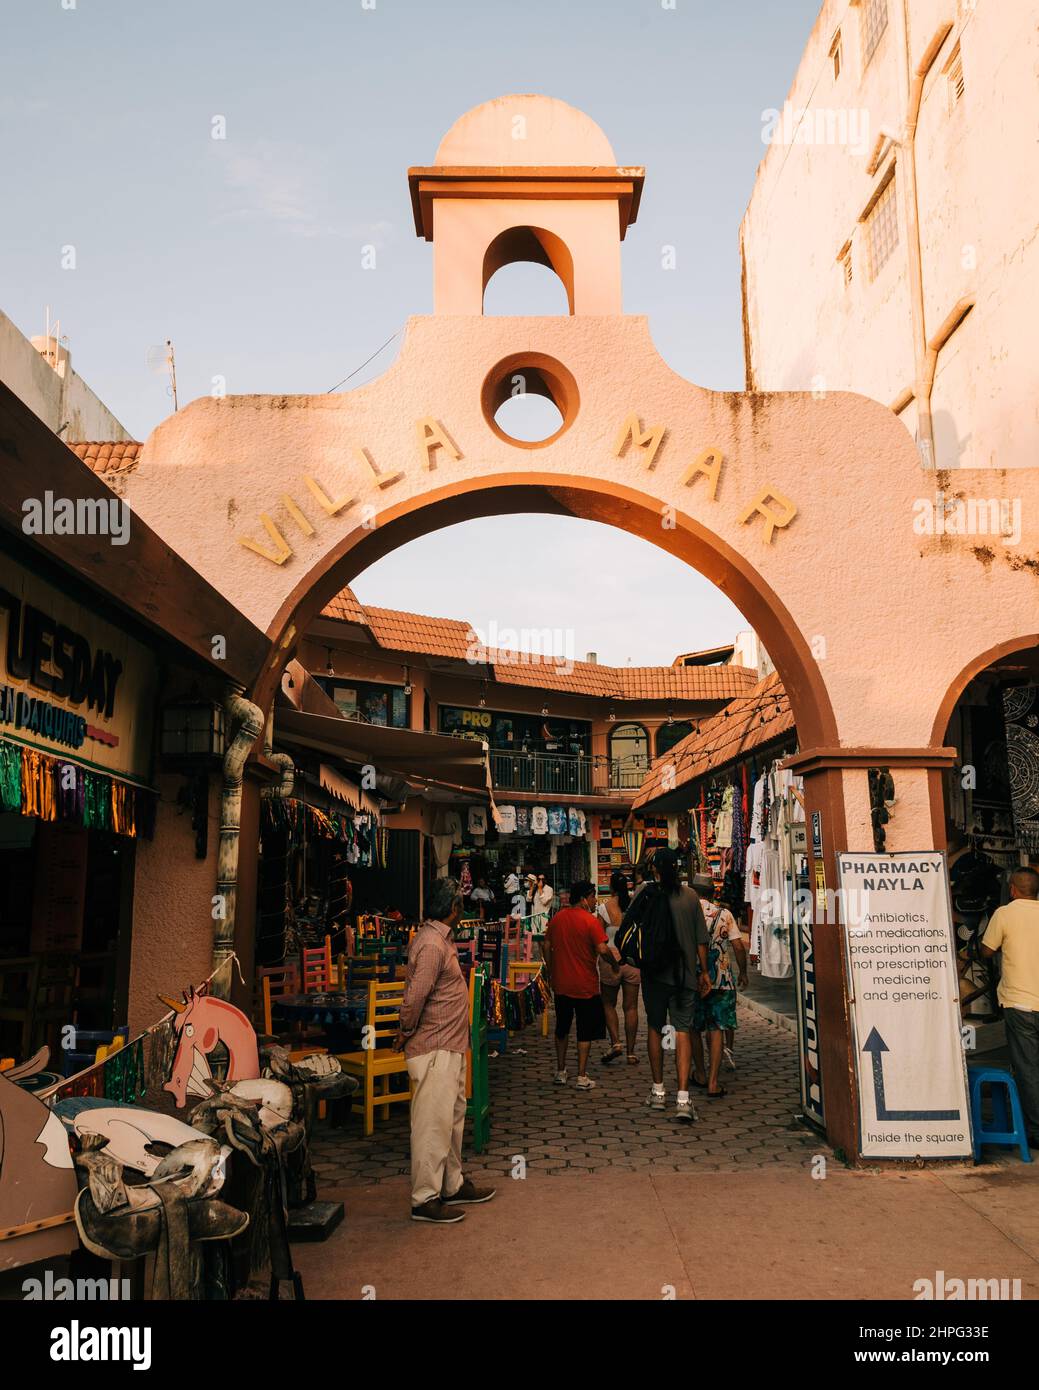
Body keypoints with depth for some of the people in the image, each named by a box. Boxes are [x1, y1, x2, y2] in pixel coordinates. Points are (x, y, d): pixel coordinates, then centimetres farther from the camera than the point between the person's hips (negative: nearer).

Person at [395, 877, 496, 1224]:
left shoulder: (439, 938, 11)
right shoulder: (432, 945, -22)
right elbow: (414, 998, -25)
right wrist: (406, 1034, -12)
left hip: (450, 1047, 10)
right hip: (434, 1049, -10)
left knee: (453, 1117, 19)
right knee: (433, 1123, -1)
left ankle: (453, 1185, 32)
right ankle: (425, 1199, 10)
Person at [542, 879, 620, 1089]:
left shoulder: (557, 918, 3)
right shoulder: (591, 921, -15)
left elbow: (546, 946, 8)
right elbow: (602, 949, -23)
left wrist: (550, 972, 18)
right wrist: (613, 952, -2)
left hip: (561, 984, 5)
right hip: (585, 986, -5)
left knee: (562, 1028, 19)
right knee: (585, 1031, 6)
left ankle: (561, 1072, 26)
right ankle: (582, 1077, 7)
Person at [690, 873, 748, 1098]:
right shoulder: (724, 914, 1)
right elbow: (739, 946, 0)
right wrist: (743, 973, 13)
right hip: (721, 978, 0)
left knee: (694, 1028, 15)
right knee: (716, 1029, 3)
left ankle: (700, 1075, 27)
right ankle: (713, 1082, -3)